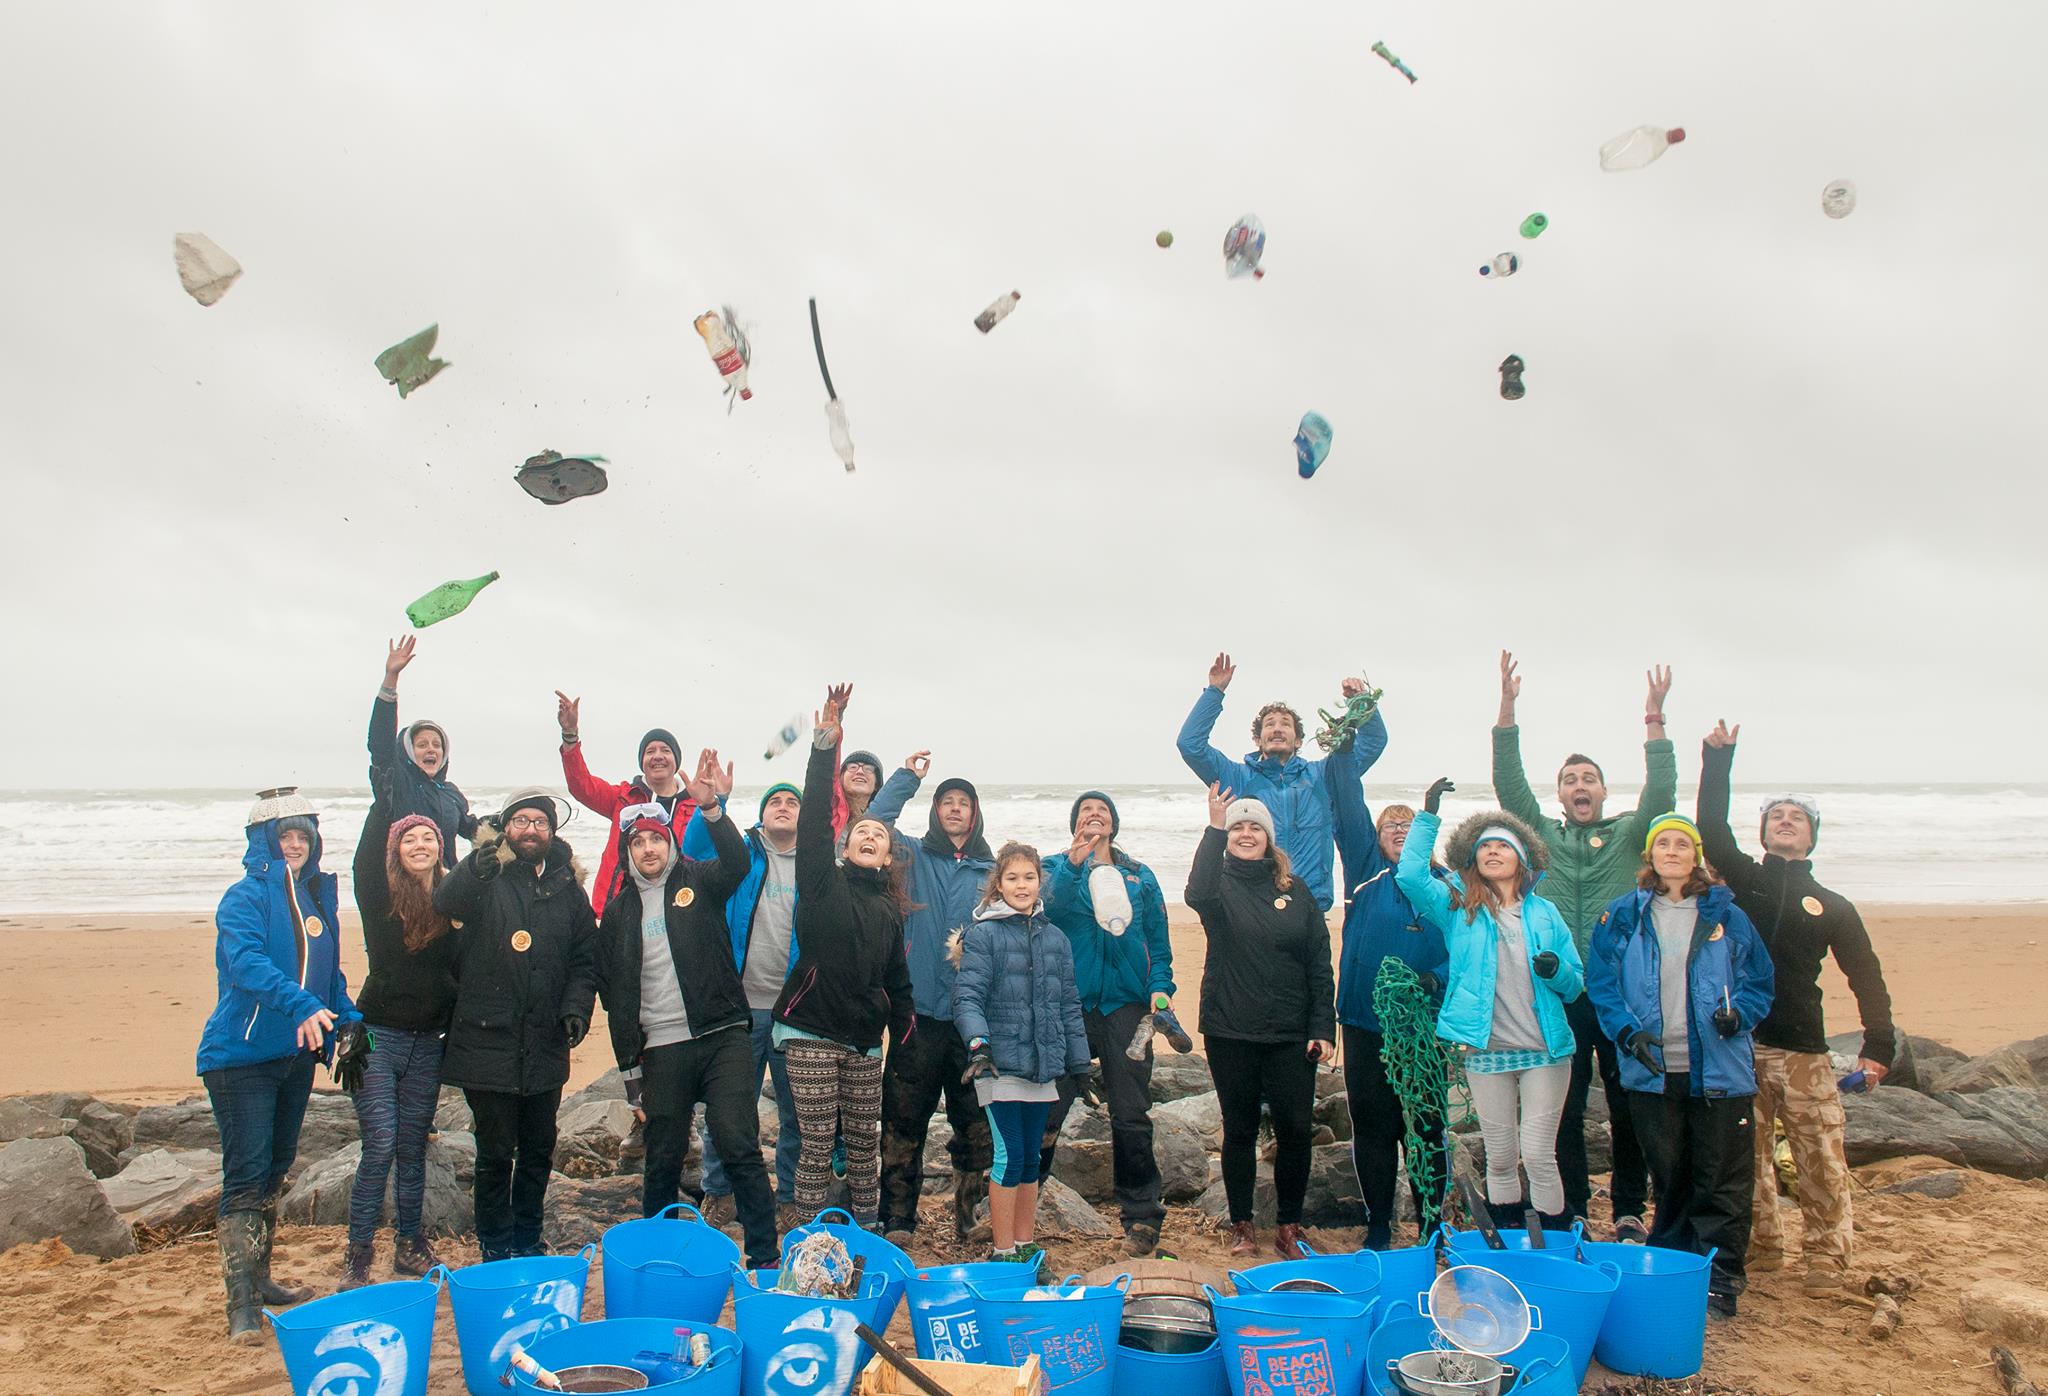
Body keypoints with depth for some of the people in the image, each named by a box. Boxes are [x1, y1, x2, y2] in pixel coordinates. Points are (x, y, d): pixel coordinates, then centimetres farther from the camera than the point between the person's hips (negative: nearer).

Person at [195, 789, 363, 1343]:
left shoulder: (318, 894, 10)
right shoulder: (246, 896, -11)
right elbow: (246, 962, -28)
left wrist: (348, 1019, 5)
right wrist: (301, 1005, -41)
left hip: (296, 1053, 7)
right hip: (242, 1053, -7)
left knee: (277, 1167, 16)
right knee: (245, 1176, -7)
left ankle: (259, 1276, 30)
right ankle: (241, 1303, -3)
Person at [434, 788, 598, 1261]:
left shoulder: (568, 889, 7)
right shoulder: (486, 879, -4)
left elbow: (584, 959, 11)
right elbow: (447, 902, -26)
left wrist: (577, 1006, -5)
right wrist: (475, 868, -43)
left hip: (545, 1046, 3)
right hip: (488, 1043, -3)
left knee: (538, 1151, 14)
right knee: (495, 1153, 5)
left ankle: (528, 1241, 30)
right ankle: (496, 1249, 21)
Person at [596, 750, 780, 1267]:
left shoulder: (699, 881, 4)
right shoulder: (619, 909, 11)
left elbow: (738, 864, -20)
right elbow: (615, 992, 12)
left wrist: (712, 809, -36)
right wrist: (630, 1066, 9)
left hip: (723, 1036, -2)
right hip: (661, 1049, 3)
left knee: (740, 1147, -7)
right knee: (663, 1159, 10)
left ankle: (764, 1257, 0)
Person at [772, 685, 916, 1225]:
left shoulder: (890, 909, 13)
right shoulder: (822, 883, 0)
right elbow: (813, 821, -14)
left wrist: (907, 1040, 10)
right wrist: (825, 746, -24)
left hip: (865, 1040, 4)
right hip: (811, 1034, -4)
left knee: (864, 1145, 10)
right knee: (818, 1146, -1)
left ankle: (870, 1235, 23)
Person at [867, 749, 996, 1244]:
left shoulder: (991, 871, 12)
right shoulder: (913, 858, 8)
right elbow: (872, 825, -7)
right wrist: (907, 777, -4)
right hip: (920, 1011, -2)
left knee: (977, 1123, 7)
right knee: (904, 1122, 2)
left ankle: (971, 1213, 20)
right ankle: (897, 1222, 11)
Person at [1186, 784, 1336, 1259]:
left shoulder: (1295, 890, 6)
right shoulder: (1222, 885, 0)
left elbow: (1320, 964, 6)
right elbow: (1197, 895, -27)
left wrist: (1323, 1027, -2)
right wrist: (1214, 828, -33)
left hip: (1290, 1033, 2)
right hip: (1230, 1032, -1)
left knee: (1296, 1130, 1)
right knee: (1240, 1129, 8)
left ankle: (1288, 1227, 16)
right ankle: (1242, 1226, 21)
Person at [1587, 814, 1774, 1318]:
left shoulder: (1726, 916, 4)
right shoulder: (1621, 916, 4)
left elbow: (1759, 981, 7)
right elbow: (1601, 984, 3)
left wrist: (1738, 1013, -13)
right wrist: (1628, 1032, -11)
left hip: (1718, 1071, 0)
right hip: (1651, 1069, 1)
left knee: (1720, 1180, 2)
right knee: (1668, 1178, 12)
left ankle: (1719, 1277, 12)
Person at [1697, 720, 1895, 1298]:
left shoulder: (1832, 906, 12)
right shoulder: (1741, 878, 11)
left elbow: (1867, 978, 10)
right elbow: (1712, 827, -5)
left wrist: (1879, 1046, 0)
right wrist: (1718, 758, -10)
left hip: (1802, 1047, 0)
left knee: (1820, 1158, -1)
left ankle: (1827, 1257, 10)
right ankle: (1761, 1246, 21)